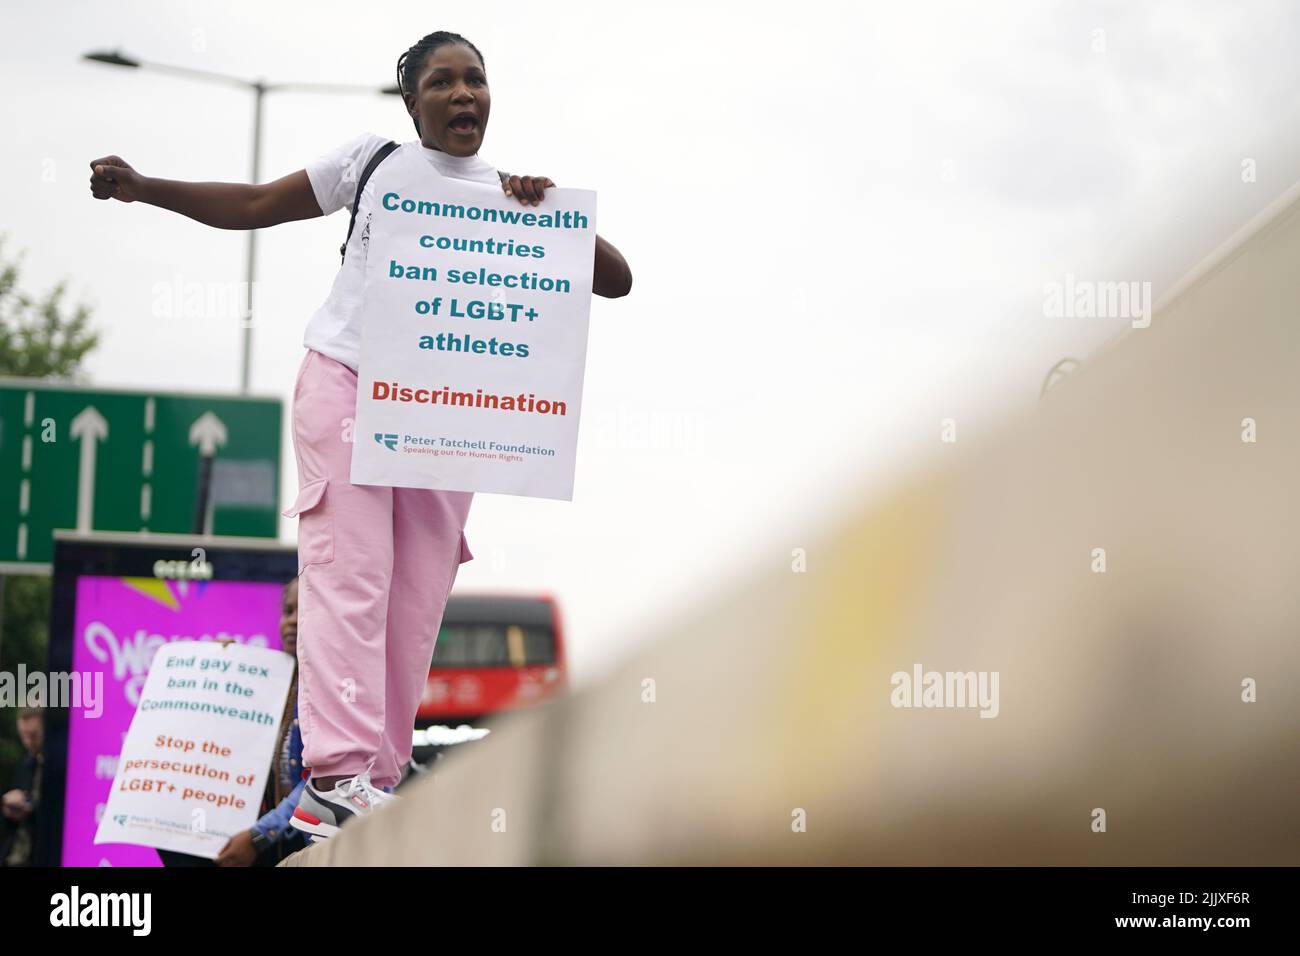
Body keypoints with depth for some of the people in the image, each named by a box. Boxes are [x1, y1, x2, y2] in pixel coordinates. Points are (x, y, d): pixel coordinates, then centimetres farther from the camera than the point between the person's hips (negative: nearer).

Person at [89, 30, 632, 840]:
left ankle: (379, 780, 0)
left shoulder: (516, 199, 10)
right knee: (350, 576, -15)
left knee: (417, 601, -2)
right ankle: (337, 773, -25)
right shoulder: (375, 161, 6)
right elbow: (255, 206, 10)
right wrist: (143, 187, 1)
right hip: (347, 383, -3)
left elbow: (615, 280, 4)